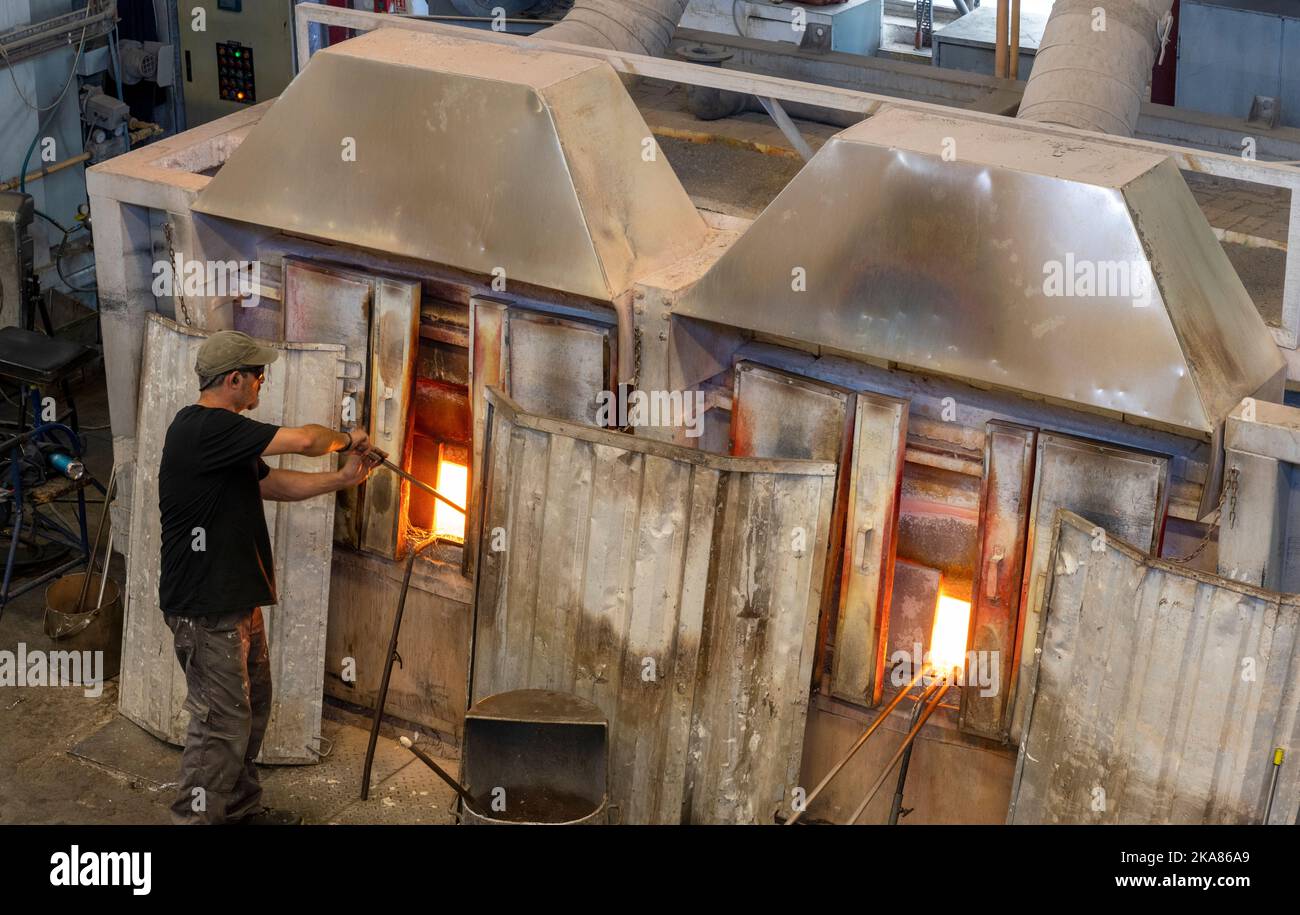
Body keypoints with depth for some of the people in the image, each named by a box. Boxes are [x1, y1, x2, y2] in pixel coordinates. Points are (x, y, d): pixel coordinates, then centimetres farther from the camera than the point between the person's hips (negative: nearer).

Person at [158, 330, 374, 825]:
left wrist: (343, 478, 10)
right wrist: (345, 439, -1)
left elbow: (274, 484, 19)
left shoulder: (224, 433, 14)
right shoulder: (206, 428, -20)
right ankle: (195, 816, 3)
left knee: (252, 707, 19)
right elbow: (303, 440, -21)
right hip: (206, 609, -11)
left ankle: (241, 808, 32)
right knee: (222, 722, -6)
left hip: (237, 601, 11)